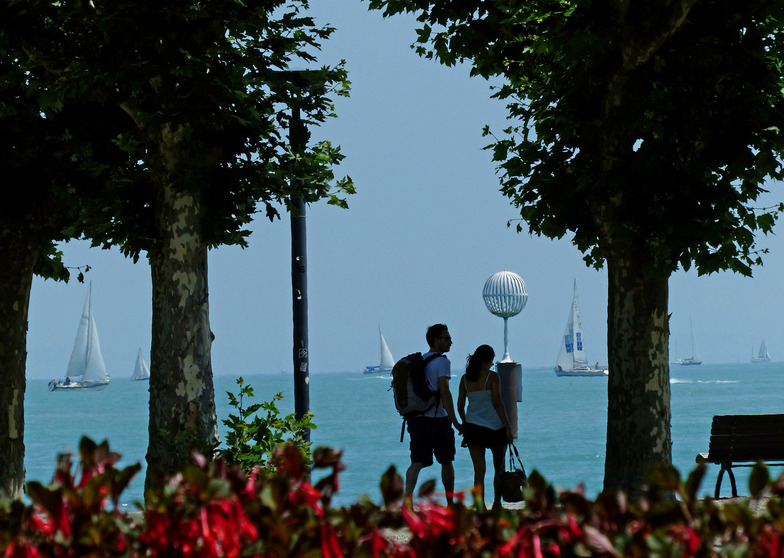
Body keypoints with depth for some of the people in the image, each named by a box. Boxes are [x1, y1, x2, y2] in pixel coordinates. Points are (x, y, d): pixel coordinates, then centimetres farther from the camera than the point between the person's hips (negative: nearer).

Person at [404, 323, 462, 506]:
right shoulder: (442, 362, -10)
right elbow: (444, 392, -18)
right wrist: (455, 422, -17)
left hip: (417, 419, 5)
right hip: (437, 419, -5)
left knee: (417, 462, -1)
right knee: (446, 462, 11)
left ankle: (407, 497, -21)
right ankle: (451, 504, 20)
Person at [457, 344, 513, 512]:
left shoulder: (465, 378, 4)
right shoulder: (492, 376, -9)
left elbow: (460, 405, 7)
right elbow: (497, 403, -12)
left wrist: (465, 423, 22)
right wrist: (508, 426, -9)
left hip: (472, 427, 3)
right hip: (495, 428, -3)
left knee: (479, 470, 1)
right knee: (499, 468, 15)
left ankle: (480, 505, -13)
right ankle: (497, 503, 22)